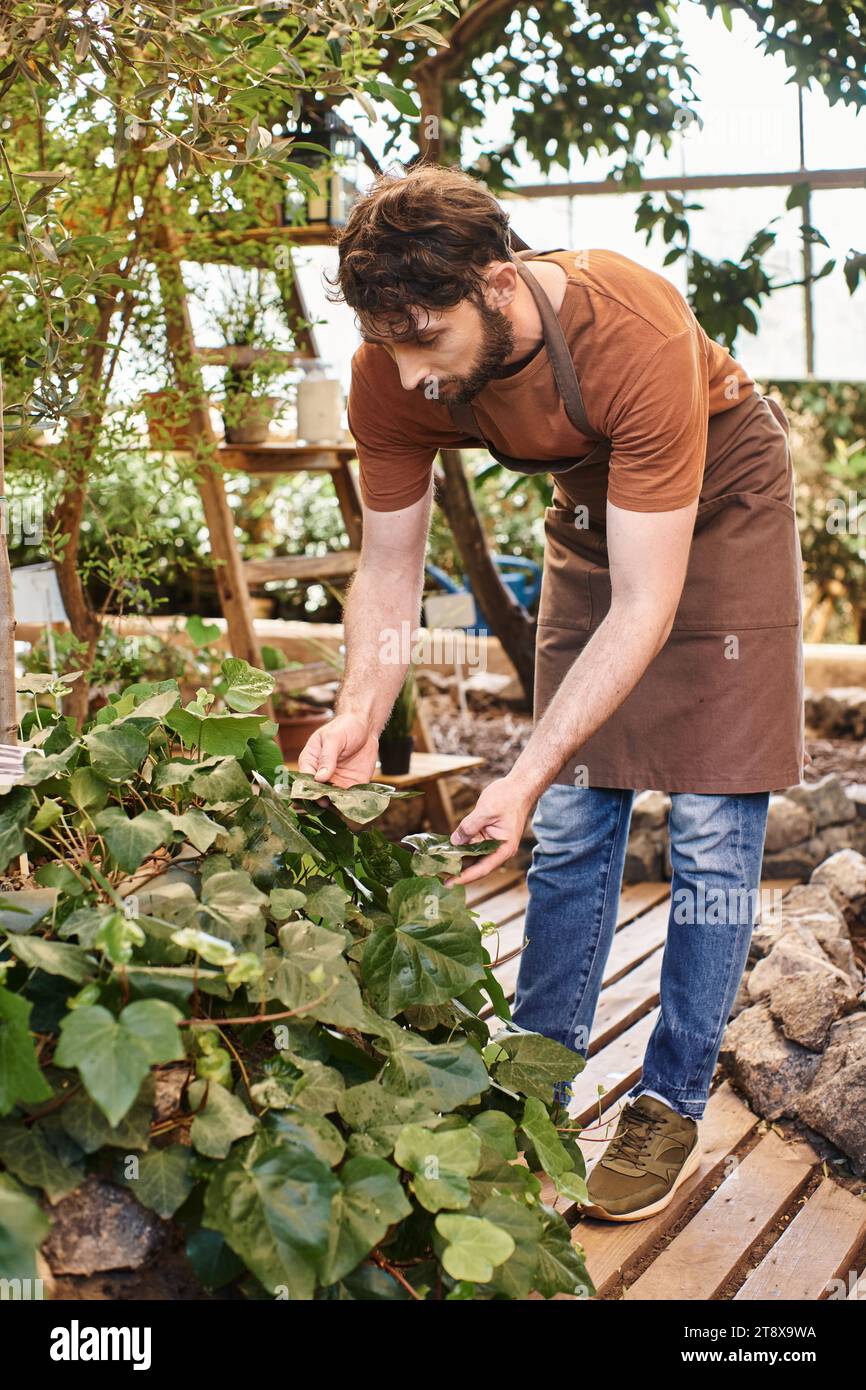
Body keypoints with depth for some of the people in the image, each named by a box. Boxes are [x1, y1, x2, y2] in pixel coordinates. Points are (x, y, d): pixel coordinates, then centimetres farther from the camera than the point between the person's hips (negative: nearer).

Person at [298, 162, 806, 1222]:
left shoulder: (639, 337, -39)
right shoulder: (391, 375, -23)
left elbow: (644, 606, -38)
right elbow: (389, 566, -13)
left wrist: (528, 775, -43)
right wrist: (359, 716, -29)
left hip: (719, 503, -4)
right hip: (591, 507, 5)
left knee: (711, 823, -7)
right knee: (575, 820, 3)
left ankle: (670, 1106, 5)